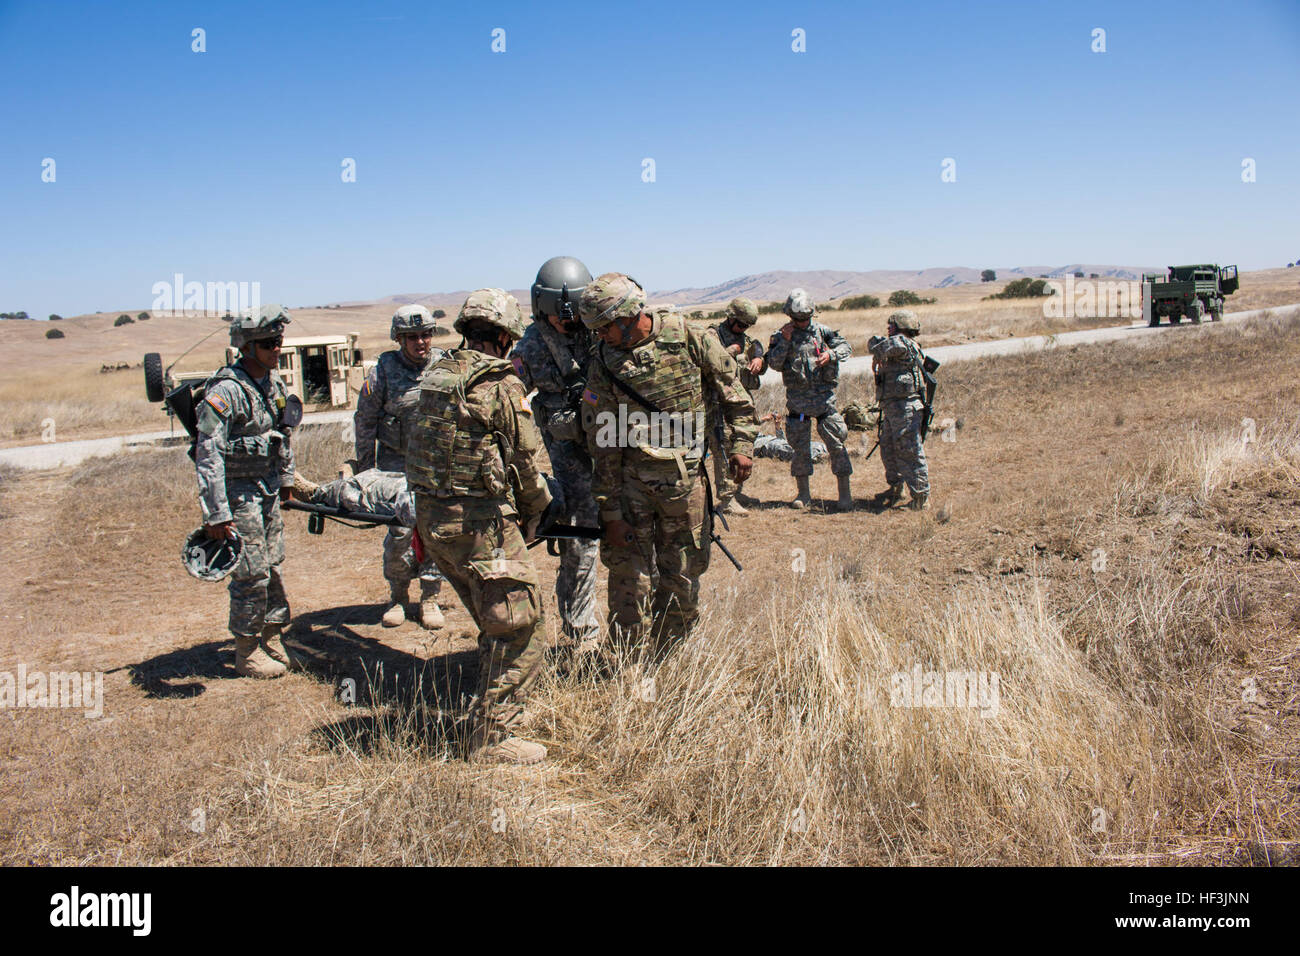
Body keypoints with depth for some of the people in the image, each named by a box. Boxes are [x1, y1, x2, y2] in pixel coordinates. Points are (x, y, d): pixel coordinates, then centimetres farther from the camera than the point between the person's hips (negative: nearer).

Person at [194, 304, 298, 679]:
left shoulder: (273, 382, 5)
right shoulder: (226, 390, -21)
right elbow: (208, 454, -24)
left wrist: (286, 477, 23)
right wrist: (216, 514, -26)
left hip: (268, 489, 8)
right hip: (238, 492, -8)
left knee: (272, 566, 14)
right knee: (251, 572, -4)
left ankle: (272, 640, 27)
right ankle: (247, 653, 11)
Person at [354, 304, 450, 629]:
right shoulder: (383, 371, -6)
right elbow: (364, 420, 2)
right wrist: (365, 468, 3)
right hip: (396, 462, -1)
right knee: (400, 531, -4)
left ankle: (429, 598, 14)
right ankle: (398, 596, 16)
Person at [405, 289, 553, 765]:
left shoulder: (436, 374, 9)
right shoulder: (500, 384, -12)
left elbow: (436, 444, 13)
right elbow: (523, 458, -9)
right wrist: (534, 508, 7)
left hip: (431, 515, 8)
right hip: (478, 522, -8)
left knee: (494, 622, 24)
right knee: (519, 626, 2)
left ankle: (494, 707, 37)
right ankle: (491, 738, 6)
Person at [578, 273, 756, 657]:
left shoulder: (690, 339, -7)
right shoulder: (603, 363, -6)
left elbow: (733, 394, 6)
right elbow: (604, 447, -3)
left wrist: (739, 446, -1)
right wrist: (611, 513, -4)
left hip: (686, 480, 1)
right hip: (630, 481, 0)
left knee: (682, 582, 9)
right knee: (629, 579, 0)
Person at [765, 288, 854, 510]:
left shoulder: (822, 331, 2)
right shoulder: (781, 335, 1)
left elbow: (846, 347, 5)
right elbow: (774, 363, -5)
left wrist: (831, 354, -14)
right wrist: (785, 342, -15)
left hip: (823, 395, 0)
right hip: (797, 398, 0)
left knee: (836, 443, -3)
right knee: (800, 446, 7)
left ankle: (845, 493, 4)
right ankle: (804, 494, 19)